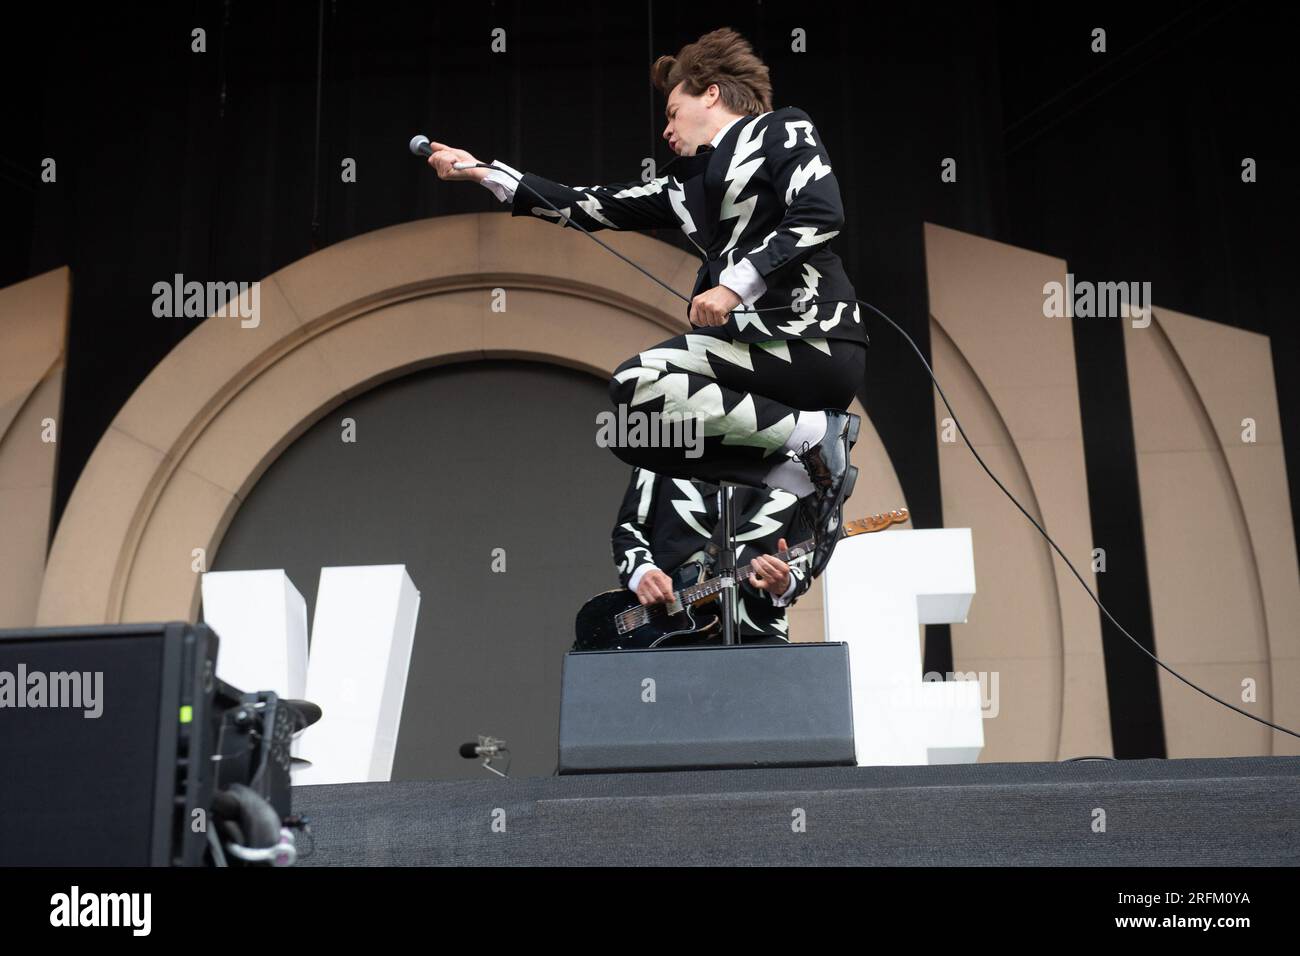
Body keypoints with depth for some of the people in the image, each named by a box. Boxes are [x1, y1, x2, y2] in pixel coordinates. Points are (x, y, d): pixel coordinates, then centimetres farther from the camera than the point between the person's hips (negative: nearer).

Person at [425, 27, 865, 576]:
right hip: (761, 342, 8)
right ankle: (804, 479, -6)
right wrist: (480, 172, 22)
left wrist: (734, 286, -18)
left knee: (639, 384, -20)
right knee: (630, 433, 0)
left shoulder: (781, 130, 5)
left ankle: (812, 434, -12)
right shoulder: (687, 183, 23)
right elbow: (590, 208, 21)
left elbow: (821, 215, -12)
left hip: (812, 337, -8)